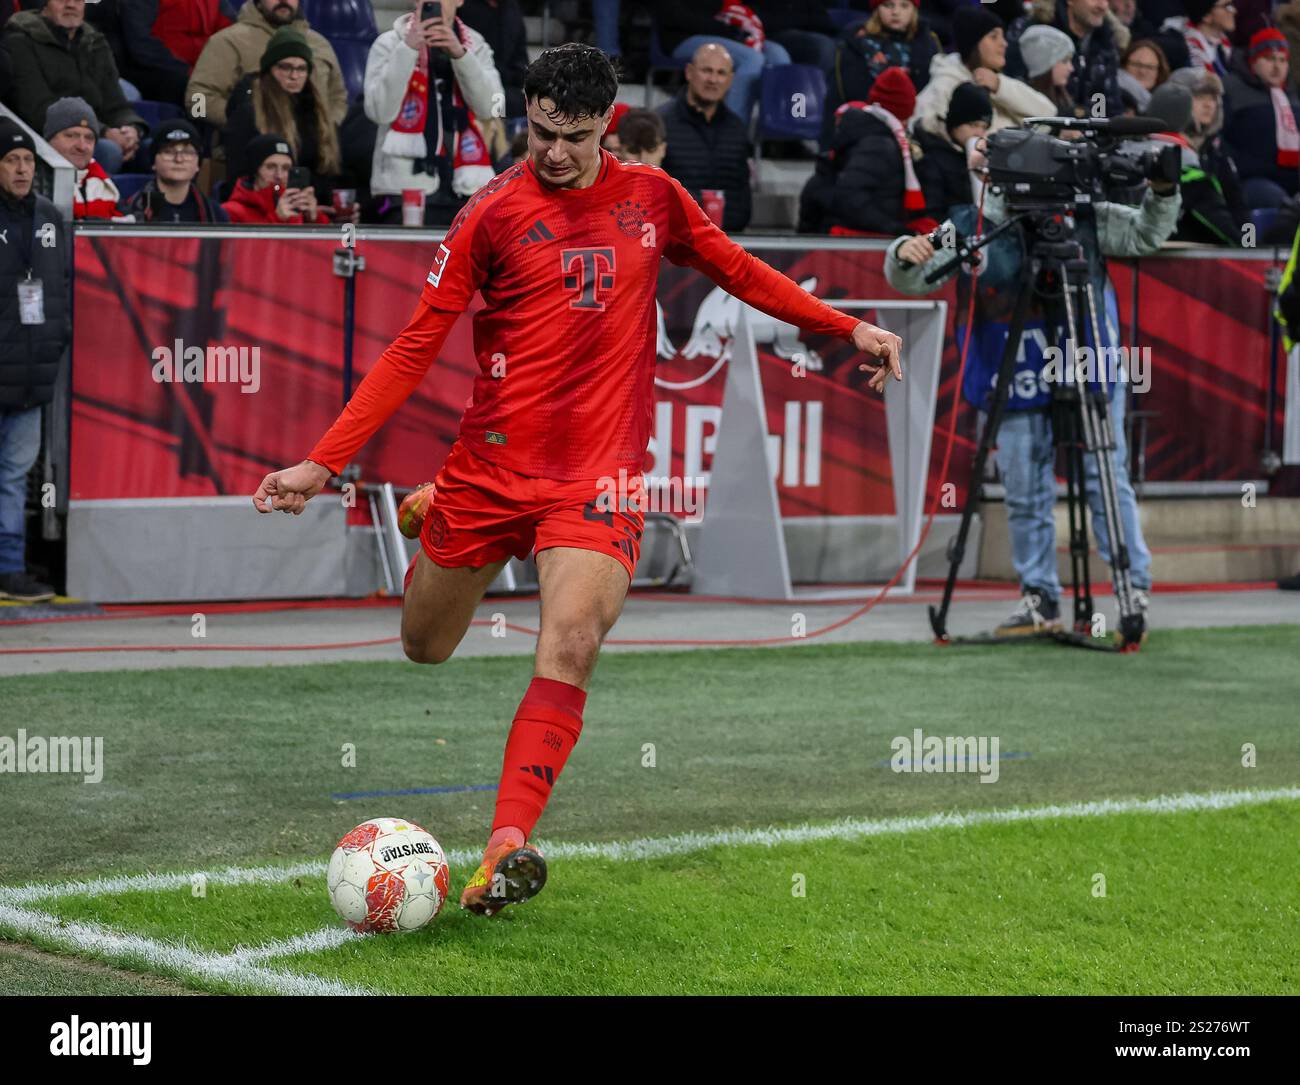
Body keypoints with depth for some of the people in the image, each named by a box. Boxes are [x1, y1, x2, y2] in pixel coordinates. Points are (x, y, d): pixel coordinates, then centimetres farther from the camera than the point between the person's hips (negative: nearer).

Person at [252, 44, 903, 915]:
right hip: (494, 461, 0)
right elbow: (416, 347, -3)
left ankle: (507, 848, -29)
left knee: (571, 641, -23)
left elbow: (739, 272, 23)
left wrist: (849, 328, 19)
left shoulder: (652, 197, 6)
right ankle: (427, 515, 49)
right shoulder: (496, 213, -4)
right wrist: (324, 462, -10)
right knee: (424, 649, 14)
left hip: (600, 471, 0)